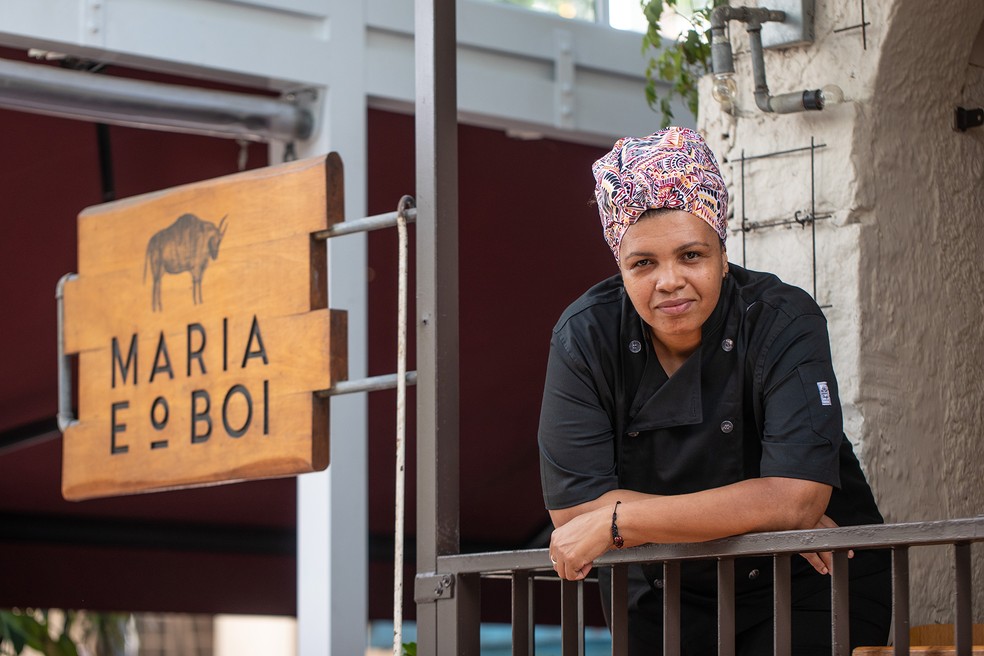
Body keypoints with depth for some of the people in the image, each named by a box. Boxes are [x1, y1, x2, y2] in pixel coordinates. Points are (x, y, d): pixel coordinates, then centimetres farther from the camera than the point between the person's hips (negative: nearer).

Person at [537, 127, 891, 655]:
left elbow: (797, 495, -28)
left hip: (807, 590, -3)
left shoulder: (783, 322, -17)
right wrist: (751, 517, -23)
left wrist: (617, 522, -25)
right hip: (662, 600, 3)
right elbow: (574, 507, -17)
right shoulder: (584, 338, -11)